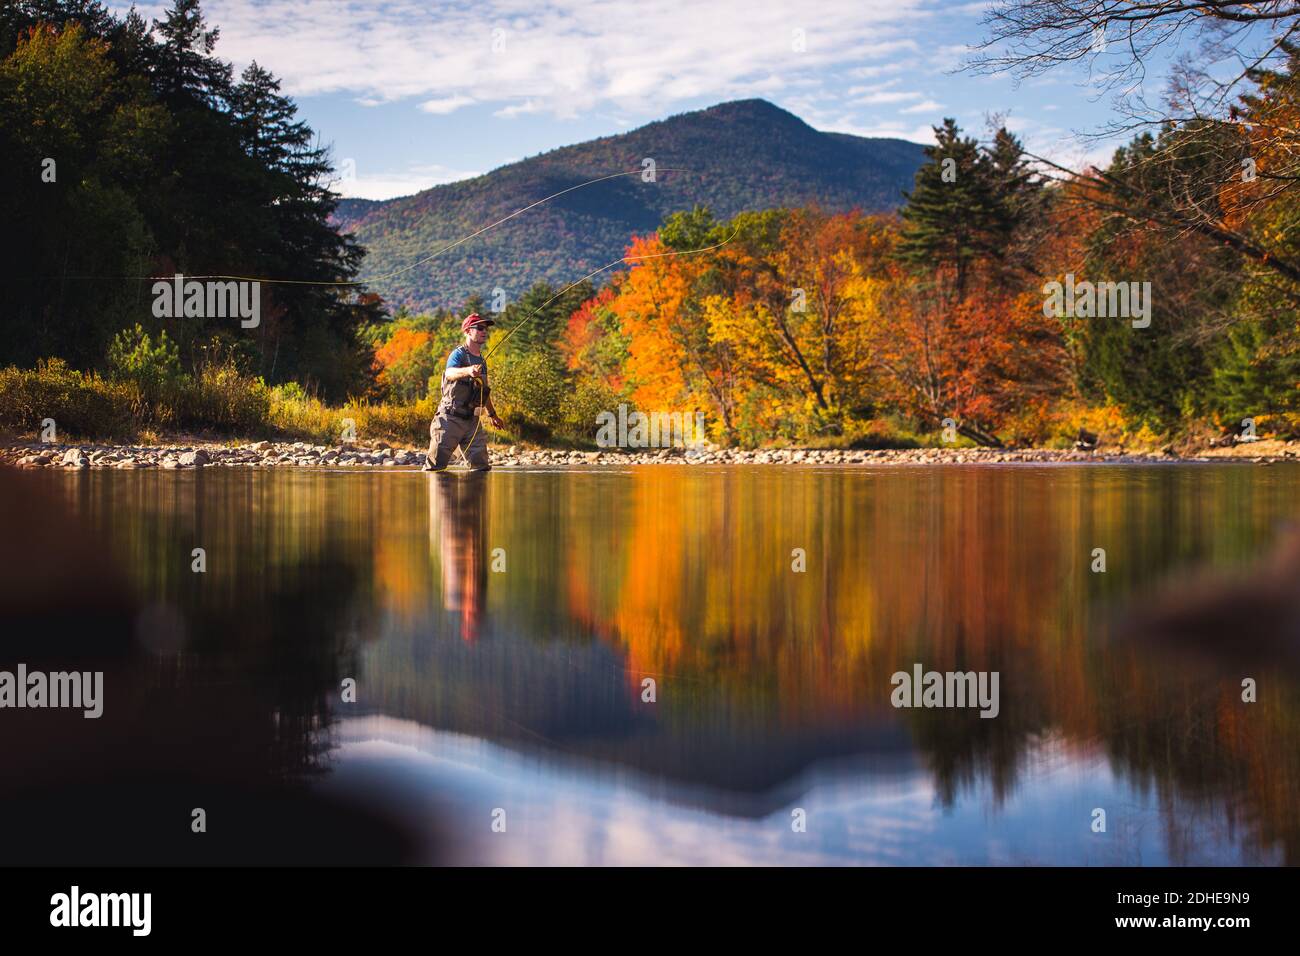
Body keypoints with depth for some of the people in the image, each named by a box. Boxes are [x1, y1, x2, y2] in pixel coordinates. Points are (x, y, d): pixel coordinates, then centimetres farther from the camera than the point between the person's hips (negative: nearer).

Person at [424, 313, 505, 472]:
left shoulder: (482, 360, 14)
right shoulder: (458, 354, -10)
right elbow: (450, 374, -33)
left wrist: (492, 414, 36)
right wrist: (468, 371, -54)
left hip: (473, 421, 7)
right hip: (451, 418, -7)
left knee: (482, 467, 1)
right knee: (435, 467, -7)